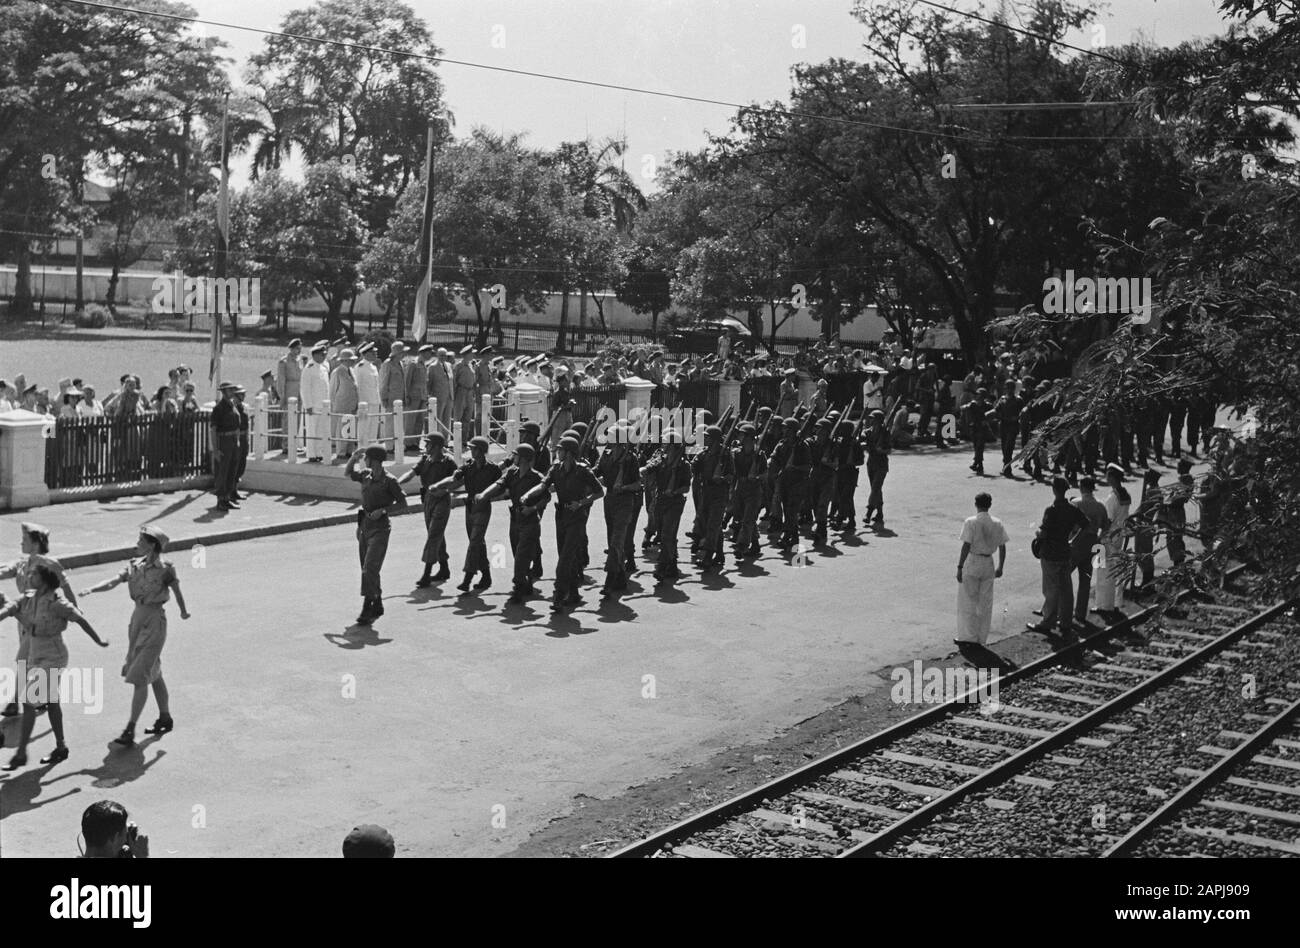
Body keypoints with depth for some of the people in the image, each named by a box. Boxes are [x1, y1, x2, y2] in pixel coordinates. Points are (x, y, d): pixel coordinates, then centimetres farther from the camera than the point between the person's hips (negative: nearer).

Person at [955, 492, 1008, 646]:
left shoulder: (971, 522, -14)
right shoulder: (997, 524, 1)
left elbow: (966, 546, -17)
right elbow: (1002, 547, 4)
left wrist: (959, 567, -13)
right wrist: (1000, 567, 15)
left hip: (972, 563, -5)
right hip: (988, 563, 5)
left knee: (968, 601, 6)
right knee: (985, 603, 12)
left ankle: (968, 636, 7)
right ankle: (981, 638, 18)